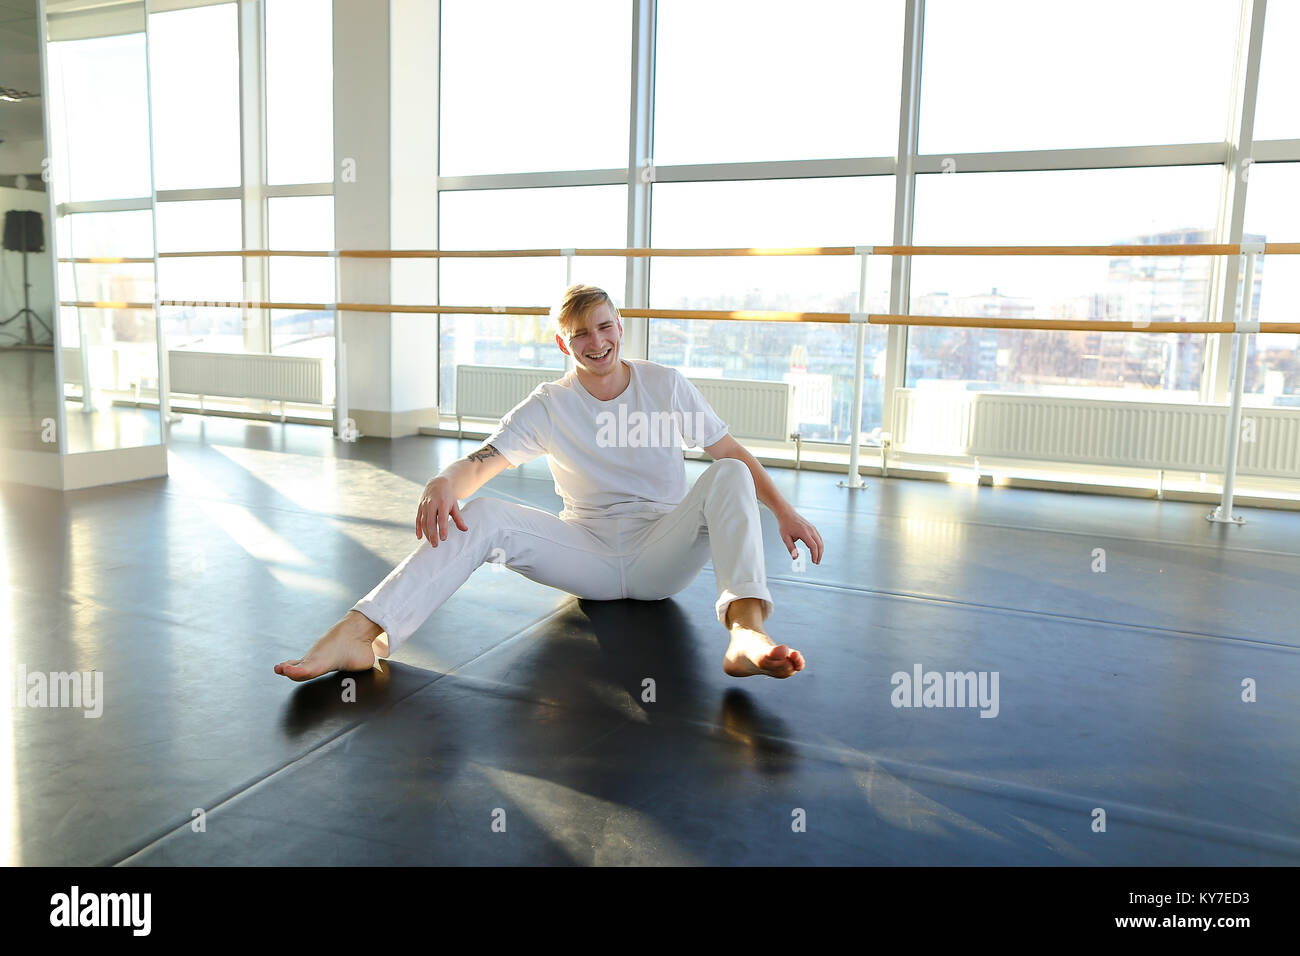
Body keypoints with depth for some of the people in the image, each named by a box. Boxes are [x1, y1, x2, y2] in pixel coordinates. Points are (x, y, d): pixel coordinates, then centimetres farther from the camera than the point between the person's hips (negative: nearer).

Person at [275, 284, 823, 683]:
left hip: (663, 554, 0)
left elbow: (732, 452, 7)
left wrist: (784, 512, -1)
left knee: (727, 476, -28)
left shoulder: (666, 385, 4)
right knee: (478, 515, -23)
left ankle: (746, 631, -50)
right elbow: (482, 461, -12)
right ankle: (359, 635, -38)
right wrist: (444, 483, -36)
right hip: (588, 555, 0)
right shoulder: (548, 407, 2)